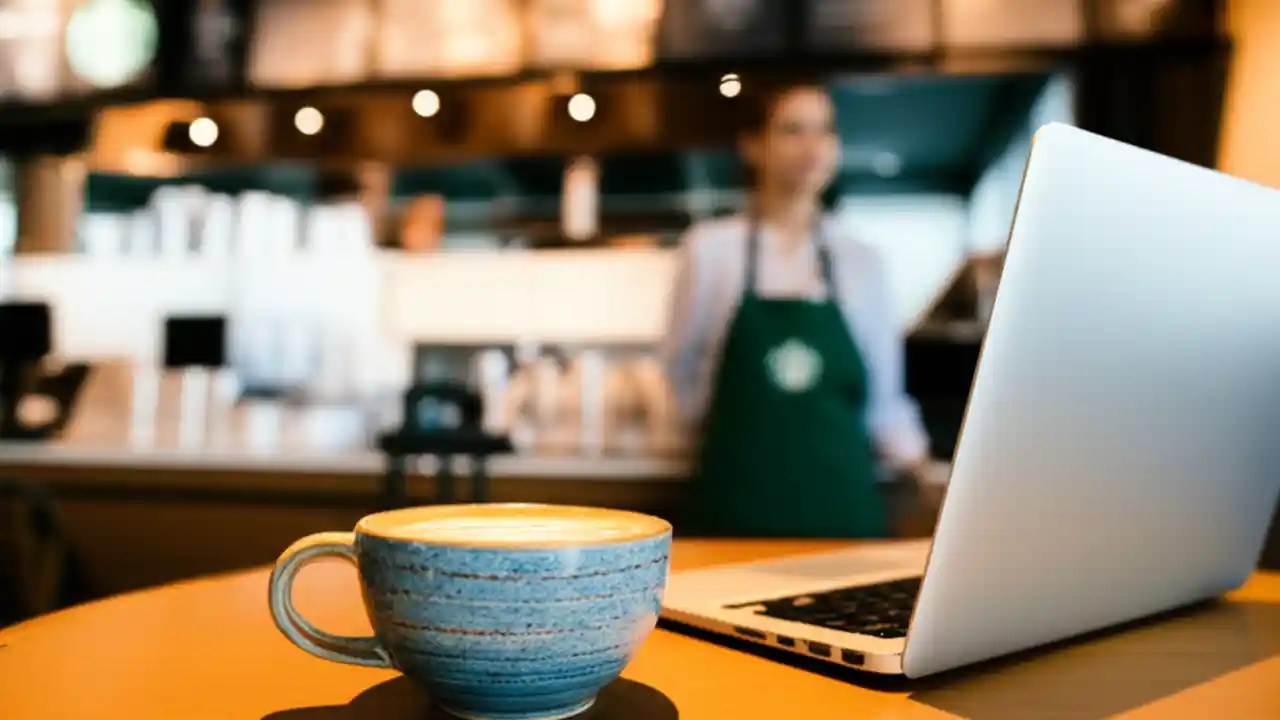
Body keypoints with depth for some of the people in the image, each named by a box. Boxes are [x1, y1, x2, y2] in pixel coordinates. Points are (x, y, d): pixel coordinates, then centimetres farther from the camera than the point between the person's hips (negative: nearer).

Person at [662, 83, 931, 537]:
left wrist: (907, 449, -1)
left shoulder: (862, 263, 4)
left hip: (842, 504, 2)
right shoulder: (710, 248, -1)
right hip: (740, 504, -1)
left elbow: (883, 396, 11)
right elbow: (682, 368, 8)